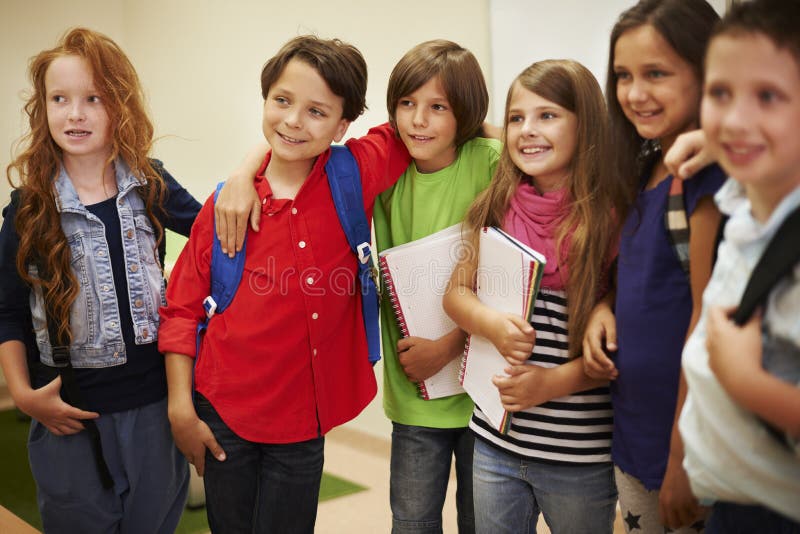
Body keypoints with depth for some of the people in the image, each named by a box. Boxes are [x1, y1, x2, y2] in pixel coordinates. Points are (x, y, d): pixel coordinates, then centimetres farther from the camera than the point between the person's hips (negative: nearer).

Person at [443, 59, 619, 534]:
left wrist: (557, 381, -21)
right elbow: (457, 293, 6)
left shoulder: (612, 218, -12)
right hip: (495, 440, 4)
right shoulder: (496, 209, 2)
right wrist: (493, 323, -15)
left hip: (579, 452, -4)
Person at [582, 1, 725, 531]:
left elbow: (709, 319, -19)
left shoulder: (710, 174, -18)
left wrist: (683, 462, -16)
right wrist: (605, 309, -3)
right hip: (634, 429, 8)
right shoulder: (650, 165, 7)